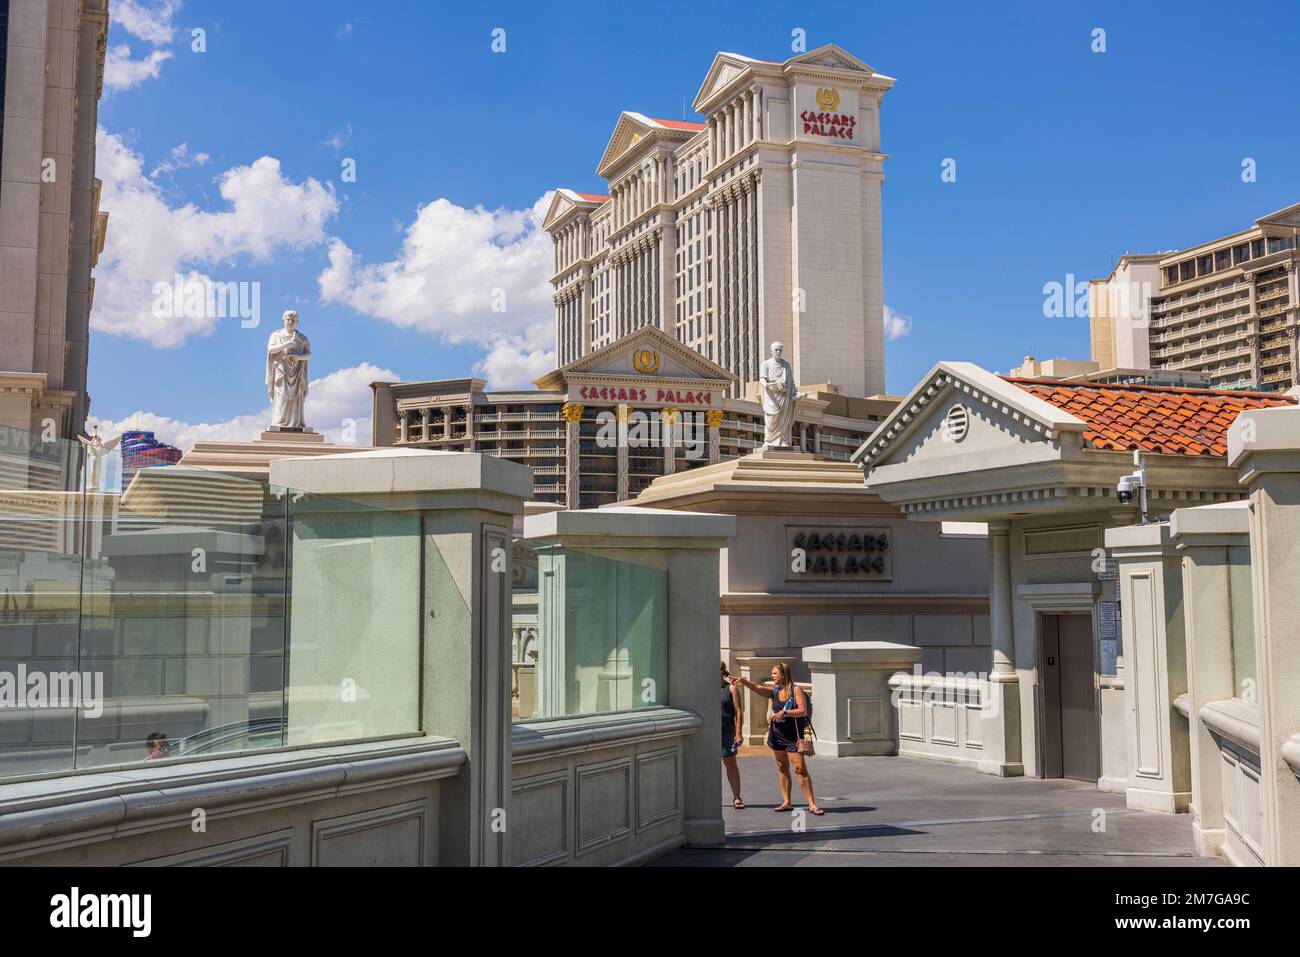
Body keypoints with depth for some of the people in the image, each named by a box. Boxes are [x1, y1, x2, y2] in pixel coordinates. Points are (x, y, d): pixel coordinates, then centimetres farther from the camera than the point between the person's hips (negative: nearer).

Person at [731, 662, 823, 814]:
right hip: (776, 735, 6)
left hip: (793, 736, -5)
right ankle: (786, 802, 16)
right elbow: (756, 688, -8)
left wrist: (784, 712, -24)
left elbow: (803, 711, -15)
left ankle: (812, 804, -7)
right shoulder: (774, 691, 6)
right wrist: (743, 681, -25)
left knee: (800, 769, -9)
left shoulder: (796, 690, -7)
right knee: (782, 767, 9)